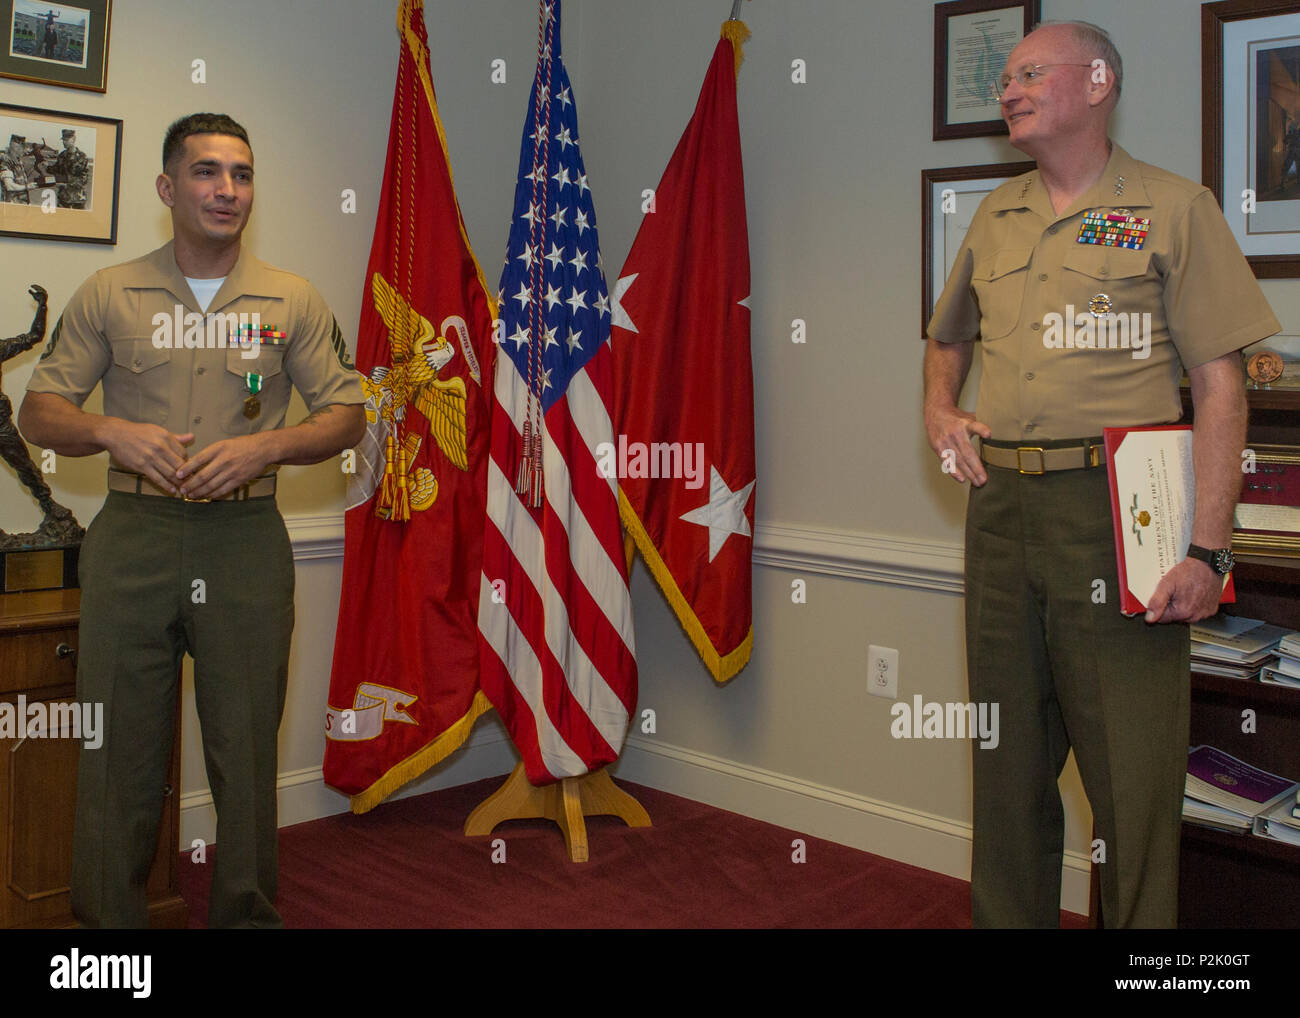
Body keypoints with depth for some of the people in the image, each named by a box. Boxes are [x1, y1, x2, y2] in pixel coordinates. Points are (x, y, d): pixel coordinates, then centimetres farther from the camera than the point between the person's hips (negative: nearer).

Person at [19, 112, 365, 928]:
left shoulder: (293, 300, 8)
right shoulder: (110, 294, 9)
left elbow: (347, 416, 7)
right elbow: (39, 413, 9)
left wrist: (263, 447, -10)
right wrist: (114, 433, -11)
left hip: (247, 538, 0)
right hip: (134, 534, 0)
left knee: (247, 746, 5)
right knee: (119, 746, 4)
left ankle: (249, 915, 21)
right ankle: (107, 916, 20)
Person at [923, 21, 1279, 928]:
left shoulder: (1173, 207, 0)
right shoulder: (995, 217, 16)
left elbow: (1221, 386, -6)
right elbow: (948, 338, 33)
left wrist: (1208, 550, -14)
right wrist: (939, 411, 12)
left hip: (1116, 511, -5)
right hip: (1001, 505, 5)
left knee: (1133, 775, -1)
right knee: (1009, 758, 12)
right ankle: (1007, 920, 26)